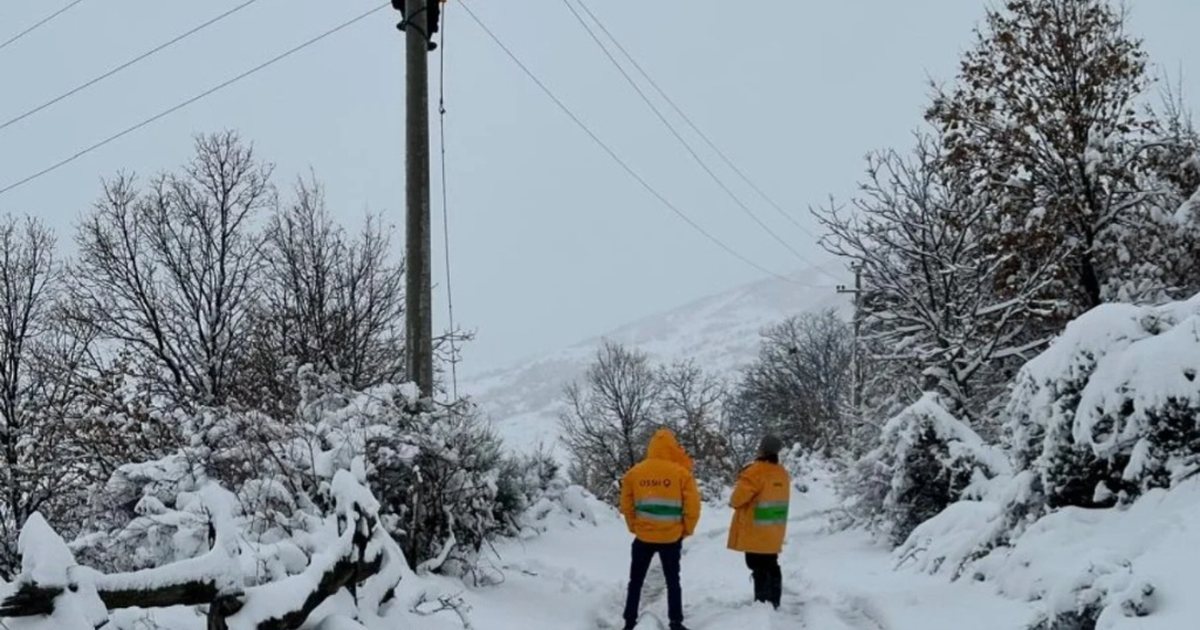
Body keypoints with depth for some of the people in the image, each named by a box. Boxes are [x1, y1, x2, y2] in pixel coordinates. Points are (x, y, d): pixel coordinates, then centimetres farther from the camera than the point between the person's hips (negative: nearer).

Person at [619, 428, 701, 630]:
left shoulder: (635, 472, -3)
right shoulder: (681, 473, -10)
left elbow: (626, 506, 2)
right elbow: (692, 507, -9)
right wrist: (686, 531, 6)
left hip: (643, 536, 1)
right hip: (671, 537, -1)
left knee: (636, 581, 14)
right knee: (673, 581, 13)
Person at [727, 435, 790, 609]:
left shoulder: (756, 472, -20)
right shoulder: (782, 473, 6)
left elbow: (738, 498, -17)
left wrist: (734, 503, 4)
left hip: (755, 533, -7)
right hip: (773, 533, 8)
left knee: (759, 569, -3)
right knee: (771, 567, 15)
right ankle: (773, 602, 21)